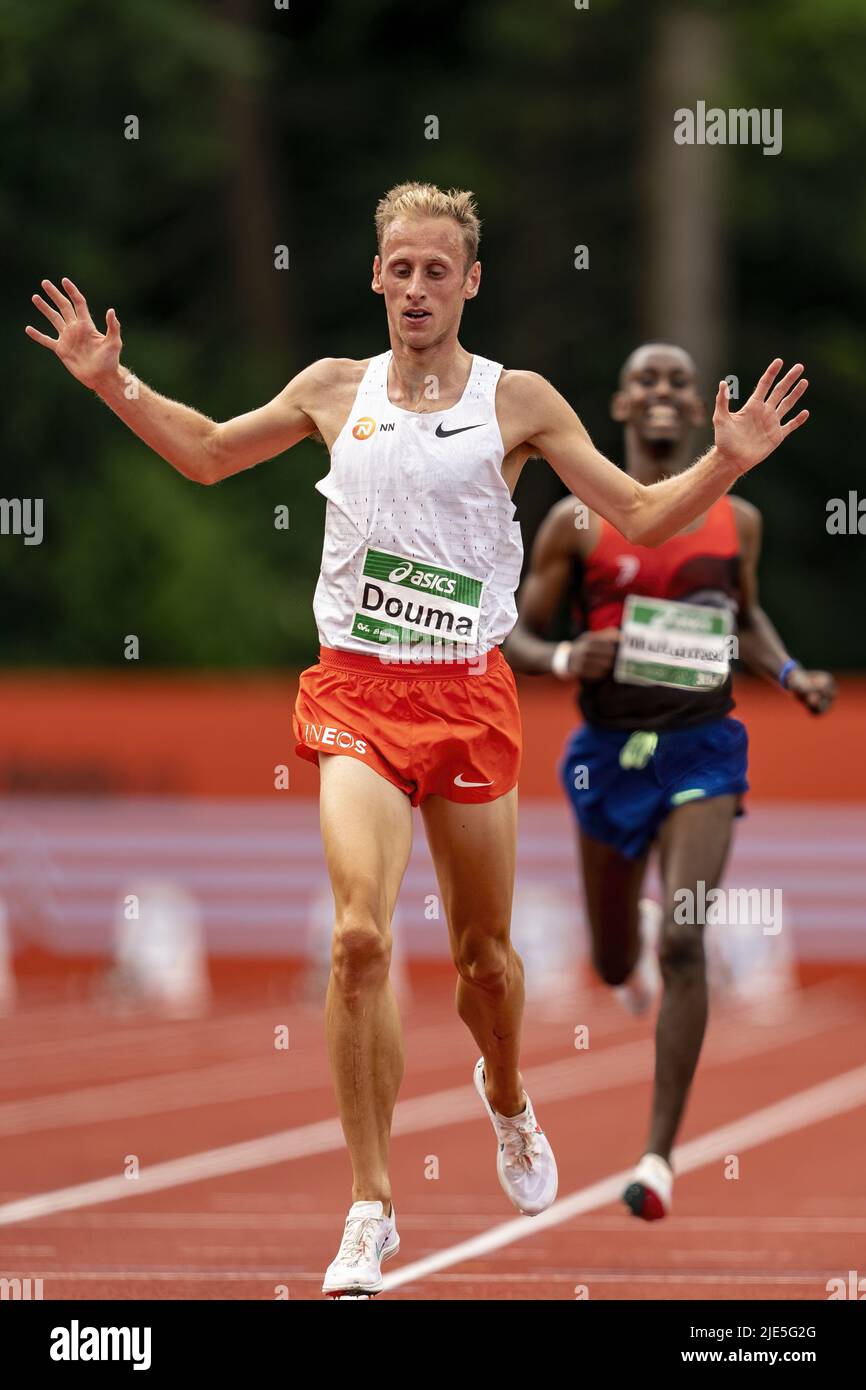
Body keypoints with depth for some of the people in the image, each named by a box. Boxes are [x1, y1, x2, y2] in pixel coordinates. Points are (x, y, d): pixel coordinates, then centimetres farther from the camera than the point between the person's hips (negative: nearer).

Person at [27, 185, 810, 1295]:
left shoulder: (517, 400, 2)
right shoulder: (334, 389, 8)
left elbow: (642, 517, 2)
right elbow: (207, 454, 24)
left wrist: (727, 461, -13)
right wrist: (113, 384, 14)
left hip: (468, 693, 0)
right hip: (356, 693, 0)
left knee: (484, 952, 10)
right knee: (361, 933, -20)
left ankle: (507, 1102, 46)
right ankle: (371, 1207, -12)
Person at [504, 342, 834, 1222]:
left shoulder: (736, 521, 3)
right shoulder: (576, 522, -3)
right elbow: (513, 637, 1)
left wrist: (790, 676, 3)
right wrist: (566, 659, -20)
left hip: (701, 748, -1)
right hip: (609, 751, 1)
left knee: (684, 945, -17)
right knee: (616, 965, 14)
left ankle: (661, 1152, -11)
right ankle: (636, 929, 56)